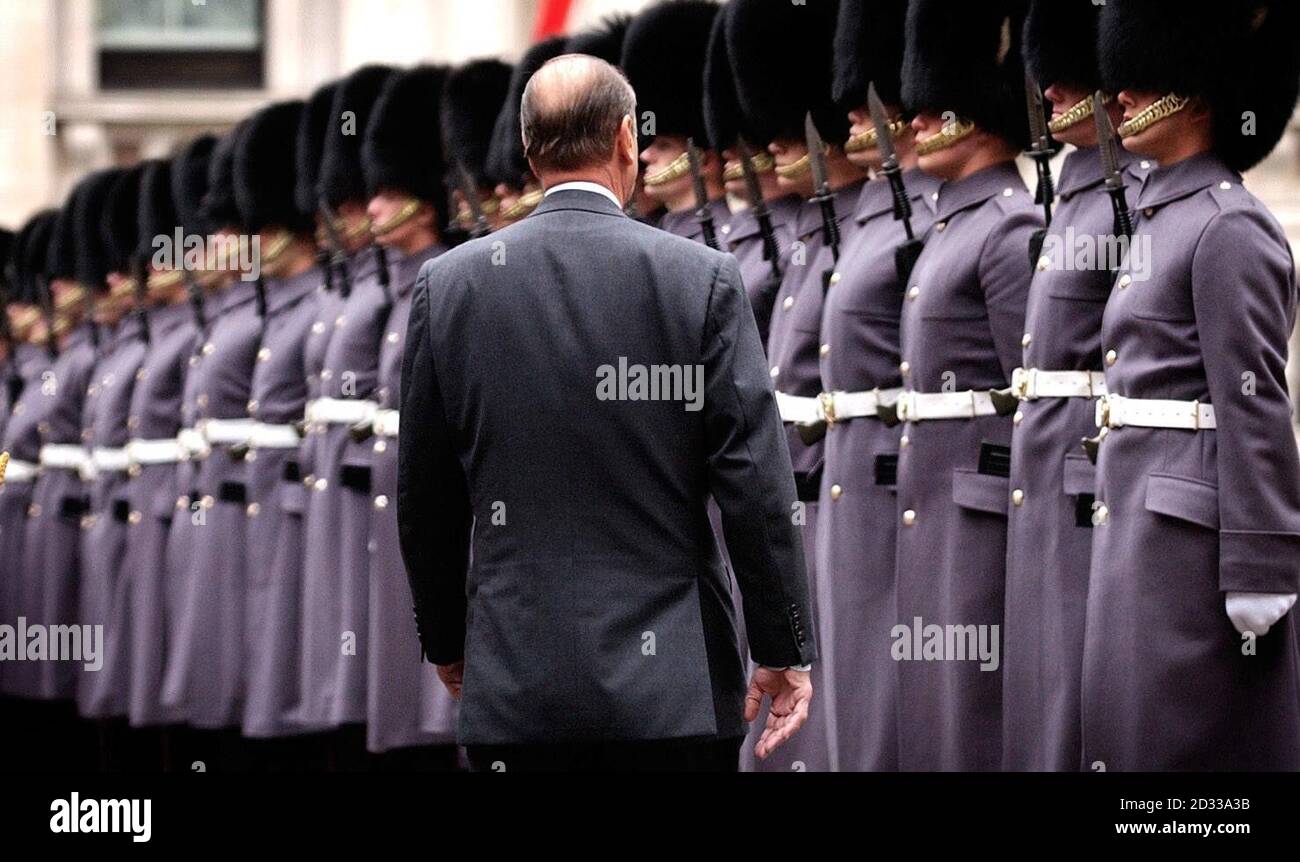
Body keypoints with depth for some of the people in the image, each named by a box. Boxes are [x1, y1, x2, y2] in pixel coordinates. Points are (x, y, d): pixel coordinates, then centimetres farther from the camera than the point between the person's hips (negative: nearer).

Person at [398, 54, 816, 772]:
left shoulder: (448, 285, 2)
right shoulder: (703, 280, -5)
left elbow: (425, 500, 9)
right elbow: (757, 490, -6)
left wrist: (446, 640, 21)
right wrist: (785, 652, 2)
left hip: (513, 683, 2)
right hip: (672, 687, -2)